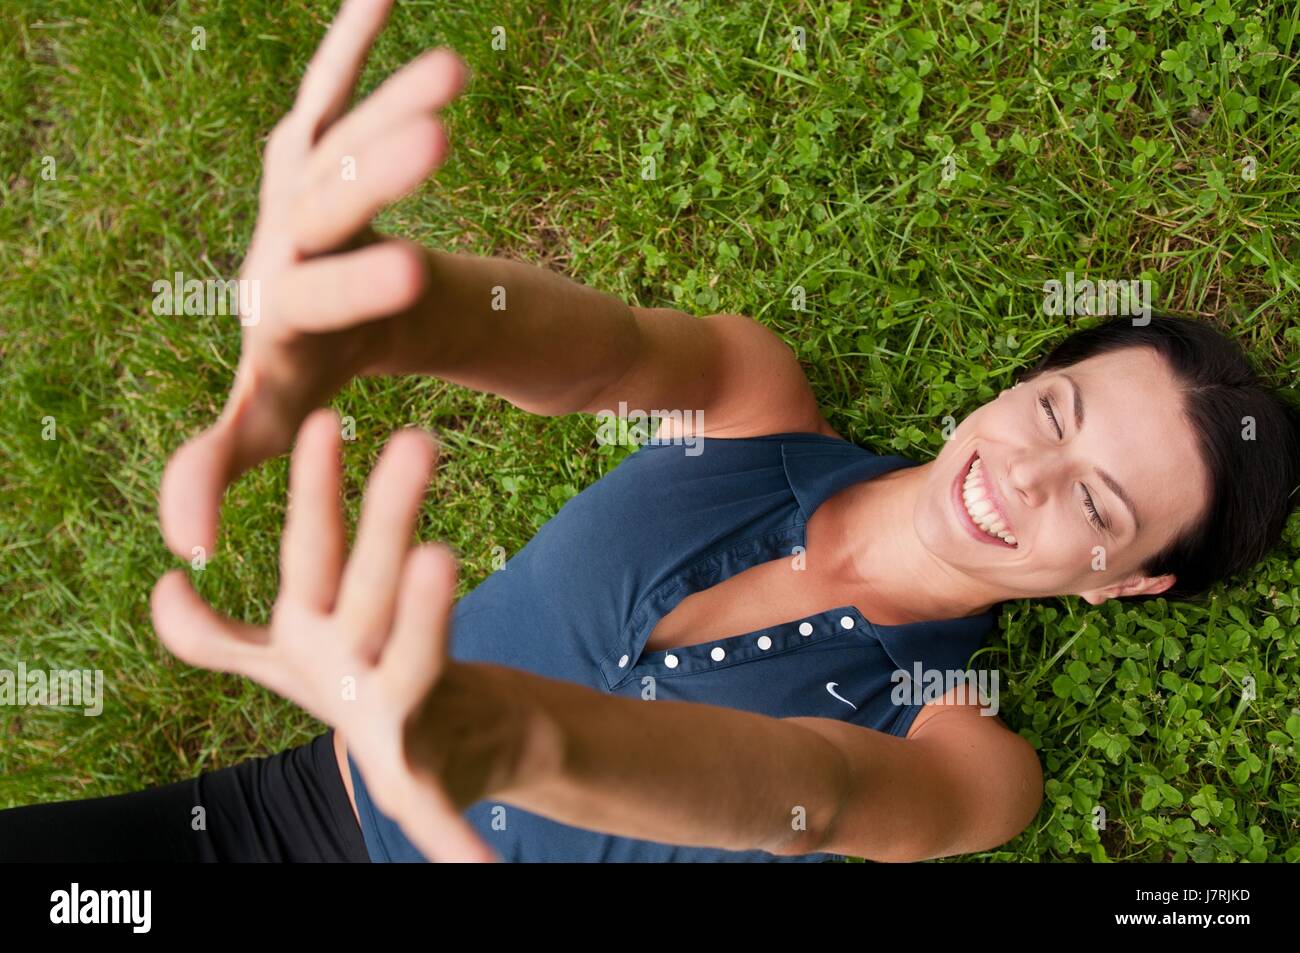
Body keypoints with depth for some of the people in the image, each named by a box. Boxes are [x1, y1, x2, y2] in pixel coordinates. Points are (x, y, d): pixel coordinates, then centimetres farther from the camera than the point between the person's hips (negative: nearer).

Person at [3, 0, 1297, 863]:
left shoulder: (971, 762, -13)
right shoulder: (754, 398, -6)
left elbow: (804, 785, -37)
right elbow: (599, 348, -29)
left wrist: (505, 729, -60)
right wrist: (343, 317, -54)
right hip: (267, 814, 2)